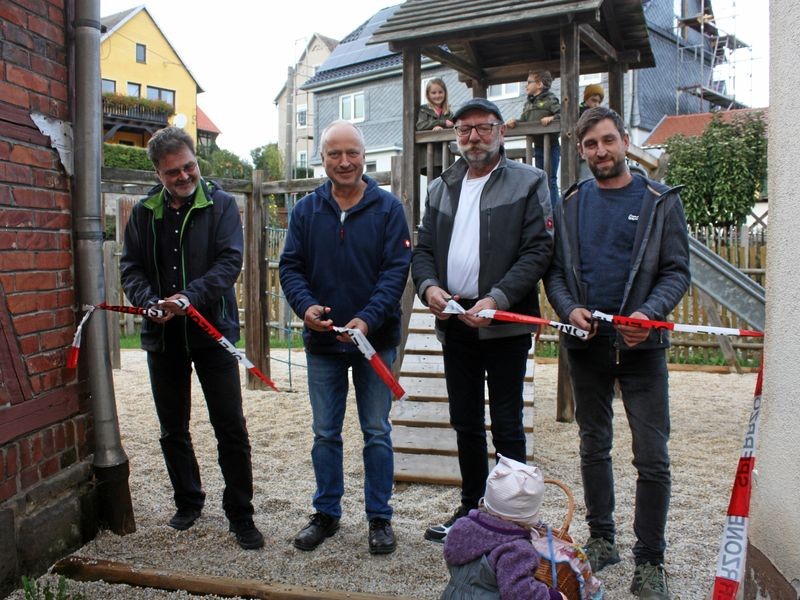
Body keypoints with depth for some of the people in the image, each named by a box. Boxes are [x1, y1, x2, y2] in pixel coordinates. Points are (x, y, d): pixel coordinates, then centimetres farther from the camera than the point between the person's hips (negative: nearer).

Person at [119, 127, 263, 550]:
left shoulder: (221, 204, -2)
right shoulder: (144, 212, 7)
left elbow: (230, 261, -12)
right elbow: (131, 268, 6)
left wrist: (191, 297, -26)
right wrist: (149, 302, -14)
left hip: (213, 330, -4)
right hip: (162, 336, 4)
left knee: (231, 428, 0)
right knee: (173, 430, 15)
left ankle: (240, 514, 13)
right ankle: (188, 502, 33)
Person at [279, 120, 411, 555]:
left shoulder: (387, 208, -3)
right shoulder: (306, 210, 4)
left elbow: (396, 270, -10)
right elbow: (290, 267, 2)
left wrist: (367, 319, -23)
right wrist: (306, 306, -19)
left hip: (375, 339, -2)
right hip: (322, 341, 2)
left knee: (377, 433, 8)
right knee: (325, 434, 13)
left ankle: (380, 517, 23)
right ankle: (326, 513, 29)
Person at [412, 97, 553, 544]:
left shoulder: (528, 182, -1)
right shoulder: (442, 188, 15)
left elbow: (538, 251, -10)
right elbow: (424, 249, 13)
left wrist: (498, 299, -21)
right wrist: (429, 286, -8)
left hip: (506, 323, -5)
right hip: (455, 323, 6)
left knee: (507, 427, 3)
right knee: (466, 424, 16)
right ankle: (471, 509, 32)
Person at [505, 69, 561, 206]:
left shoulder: (550, 99, -6)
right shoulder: (528, 103, 14)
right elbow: (523, 120, 10)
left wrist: (551, 118, -28)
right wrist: (514, 121, -9)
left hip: (551, 145, -7)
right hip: (538, 146, 7)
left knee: (551, 180, -5)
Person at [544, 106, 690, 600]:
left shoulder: (660, 201, 1)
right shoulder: (570, 205, 8)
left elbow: (677, 271, -2)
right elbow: (555, 270, 7)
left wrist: (647, 314, -18)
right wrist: (569, 309, -11)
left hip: (641, 343, -2)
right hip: (586, 341, 3)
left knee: (653, 458, -3)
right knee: (594, 448, 14)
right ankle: (602, 540, 30)